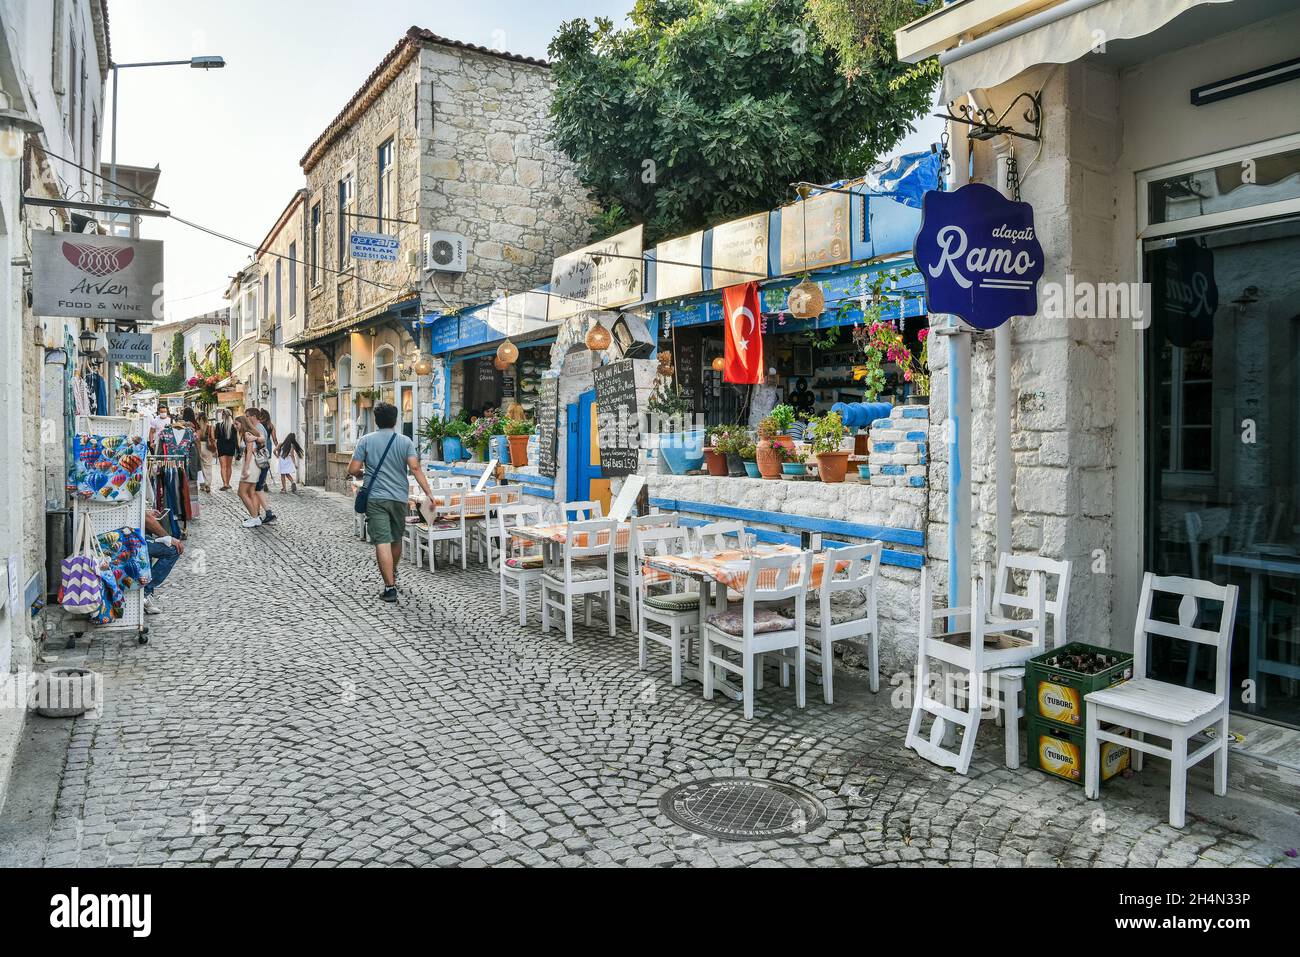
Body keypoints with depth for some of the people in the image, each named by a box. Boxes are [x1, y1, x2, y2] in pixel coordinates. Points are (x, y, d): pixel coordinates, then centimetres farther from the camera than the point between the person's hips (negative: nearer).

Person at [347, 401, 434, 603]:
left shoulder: (365, 440, -1)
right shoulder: (405, 441, 2)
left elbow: (352, 470, -3)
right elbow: (415, 467, -11)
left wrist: (362, 474, 19)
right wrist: (428, 492, -12)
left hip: (375, 498, -2)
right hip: (399, 498, 3)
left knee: (382, 542, -7)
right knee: (396, 540, 20)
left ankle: (390, 587, -13)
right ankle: (392, 575, 42)